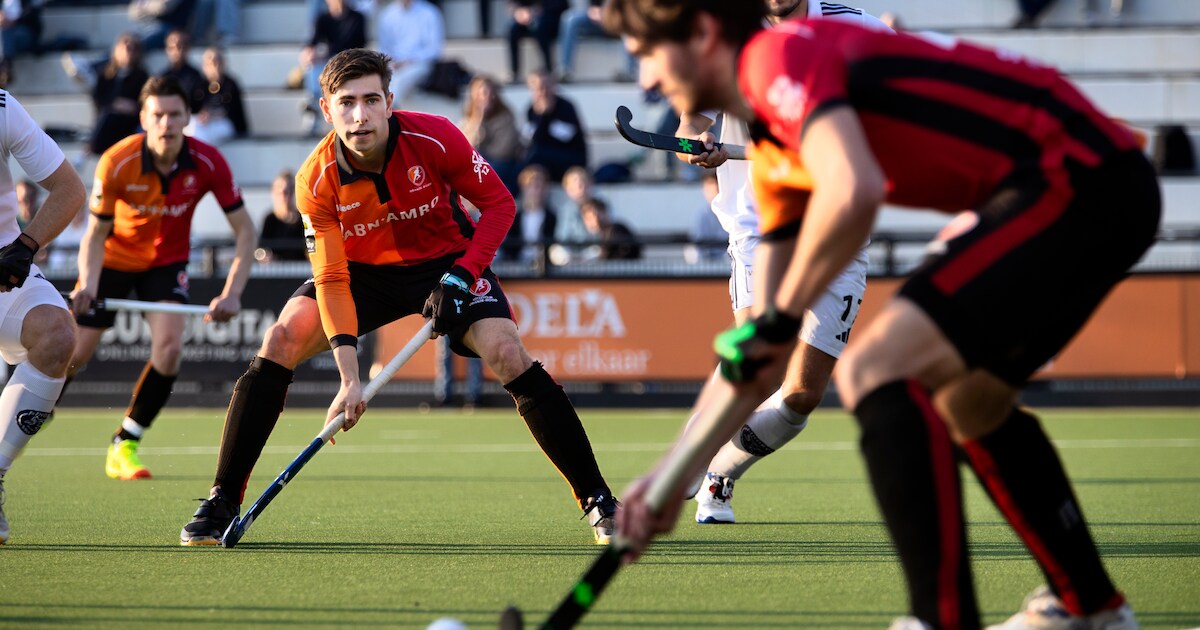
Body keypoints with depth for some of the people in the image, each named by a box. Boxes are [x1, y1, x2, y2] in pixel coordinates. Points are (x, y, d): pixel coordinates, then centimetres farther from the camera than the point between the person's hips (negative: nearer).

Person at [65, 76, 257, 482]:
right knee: (72, 353, -2)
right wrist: (88, 286, -40)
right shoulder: (117, 163, -28)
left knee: (169, 347, -21)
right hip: (114, 258, -1)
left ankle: (125, 444, -5)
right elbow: (96, 234, -20)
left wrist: (232, 293, -30)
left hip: (167, 261, 1)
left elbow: (244, 230, -18)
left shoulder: (208, 163, -25)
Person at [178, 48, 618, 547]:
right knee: (281, 341, -19)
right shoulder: (316, 181, -23)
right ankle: (222, 503, -11)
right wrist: (349, 375, -34)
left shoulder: (434, 138, -26)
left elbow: (499, 202, -12)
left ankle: (598, 501, -14)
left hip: (446, 261, -1)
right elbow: (332, 280, -24)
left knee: (507, 354, -24)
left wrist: (460, 276, -24)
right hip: (363, 271, 1)